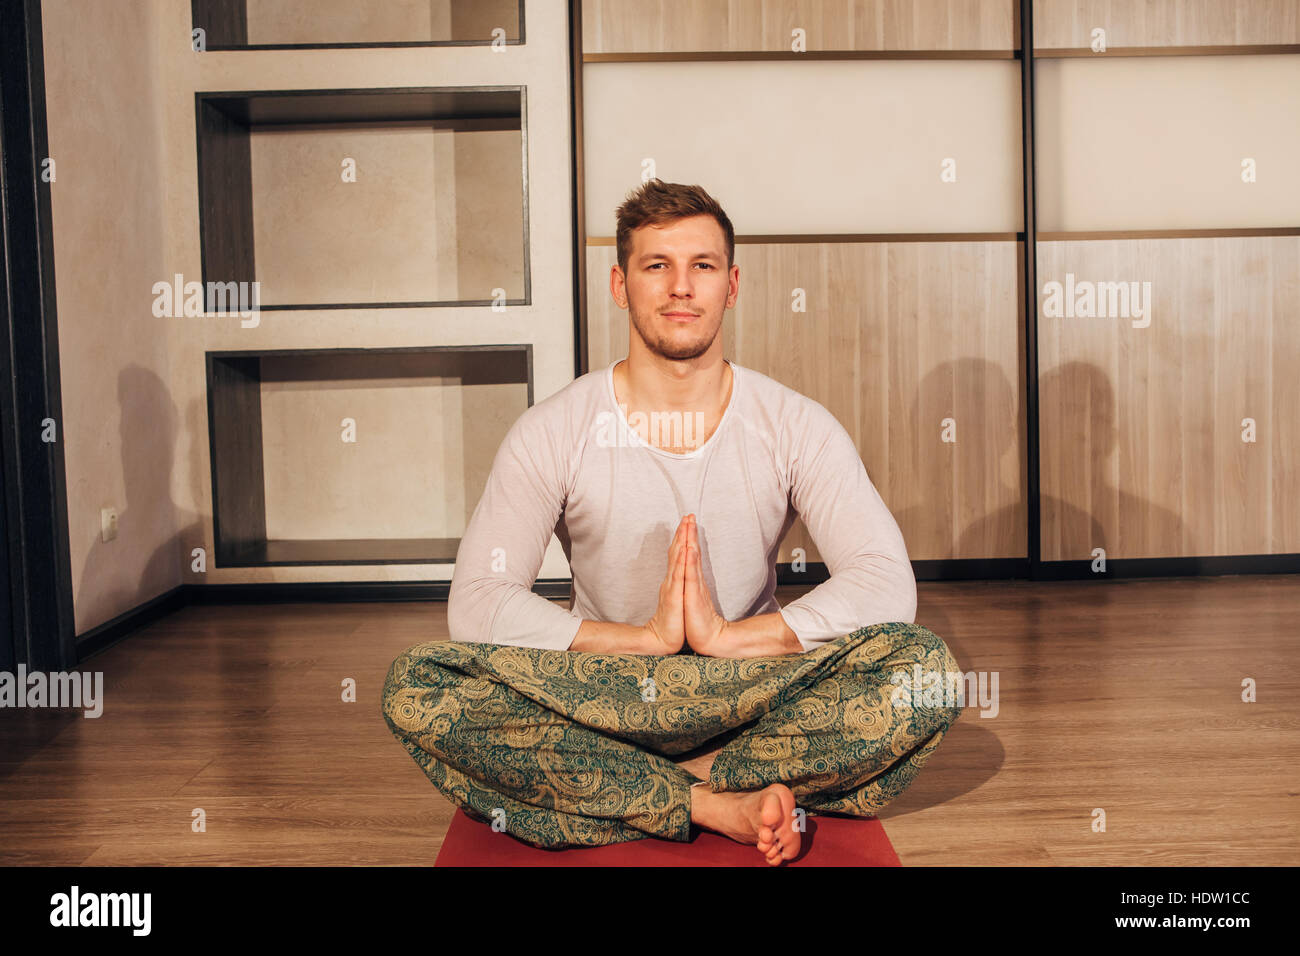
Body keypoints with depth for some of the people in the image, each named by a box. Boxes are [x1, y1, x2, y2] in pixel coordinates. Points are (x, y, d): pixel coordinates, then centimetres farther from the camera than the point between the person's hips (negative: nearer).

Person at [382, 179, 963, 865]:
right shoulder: (552, 432, -3)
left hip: (753, 695, 1)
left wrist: (726, 636, -20)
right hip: (600, 699, 0)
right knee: (414, 687, -27)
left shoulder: (794, 425, -1)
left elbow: (887, 583, -9)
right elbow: (476, 603, -11)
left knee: (924, 667, -26)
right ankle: (721, 804, -24)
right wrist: (645, 640, -20)